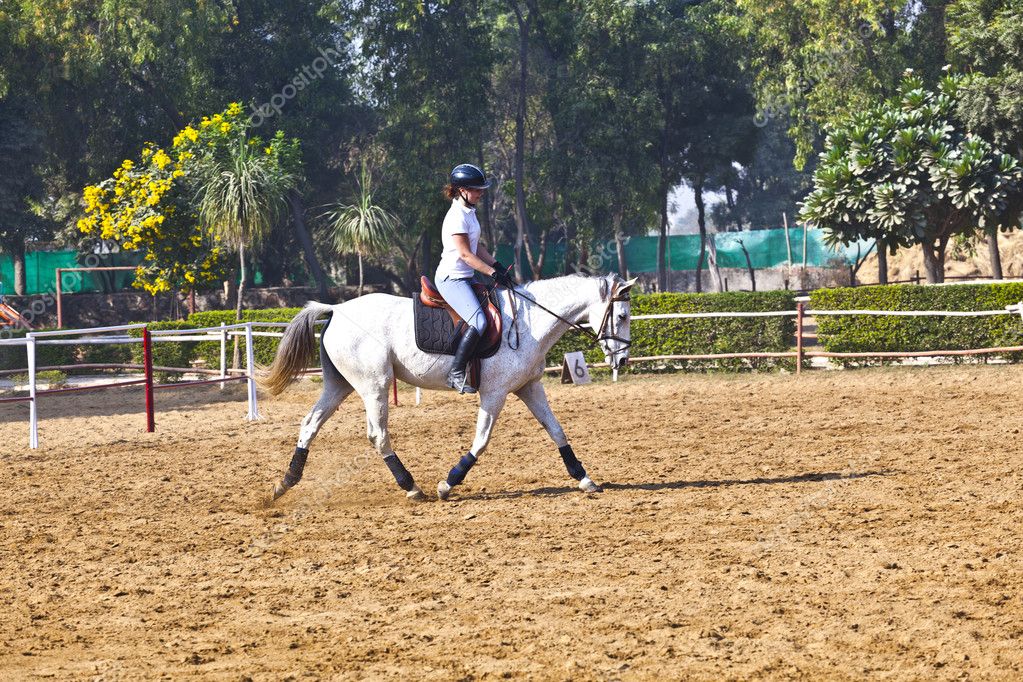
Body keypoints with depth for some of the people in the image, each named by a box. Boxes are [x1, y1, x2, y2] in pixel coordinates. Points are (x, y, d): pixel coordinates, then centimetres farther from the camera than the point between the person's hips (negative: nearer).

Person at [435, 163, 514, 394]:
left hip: (464, 278, 11)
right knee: (478, 322, -24)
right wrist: (493, 273, -19)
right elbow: (465, 254, -20)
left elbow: (477, 246, 18)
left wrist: (497, 266, 7)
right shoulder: (457, 217, -18)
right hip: (451, 278, -11)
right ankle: (456, 373, -22)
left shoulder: (469, 212, 12)